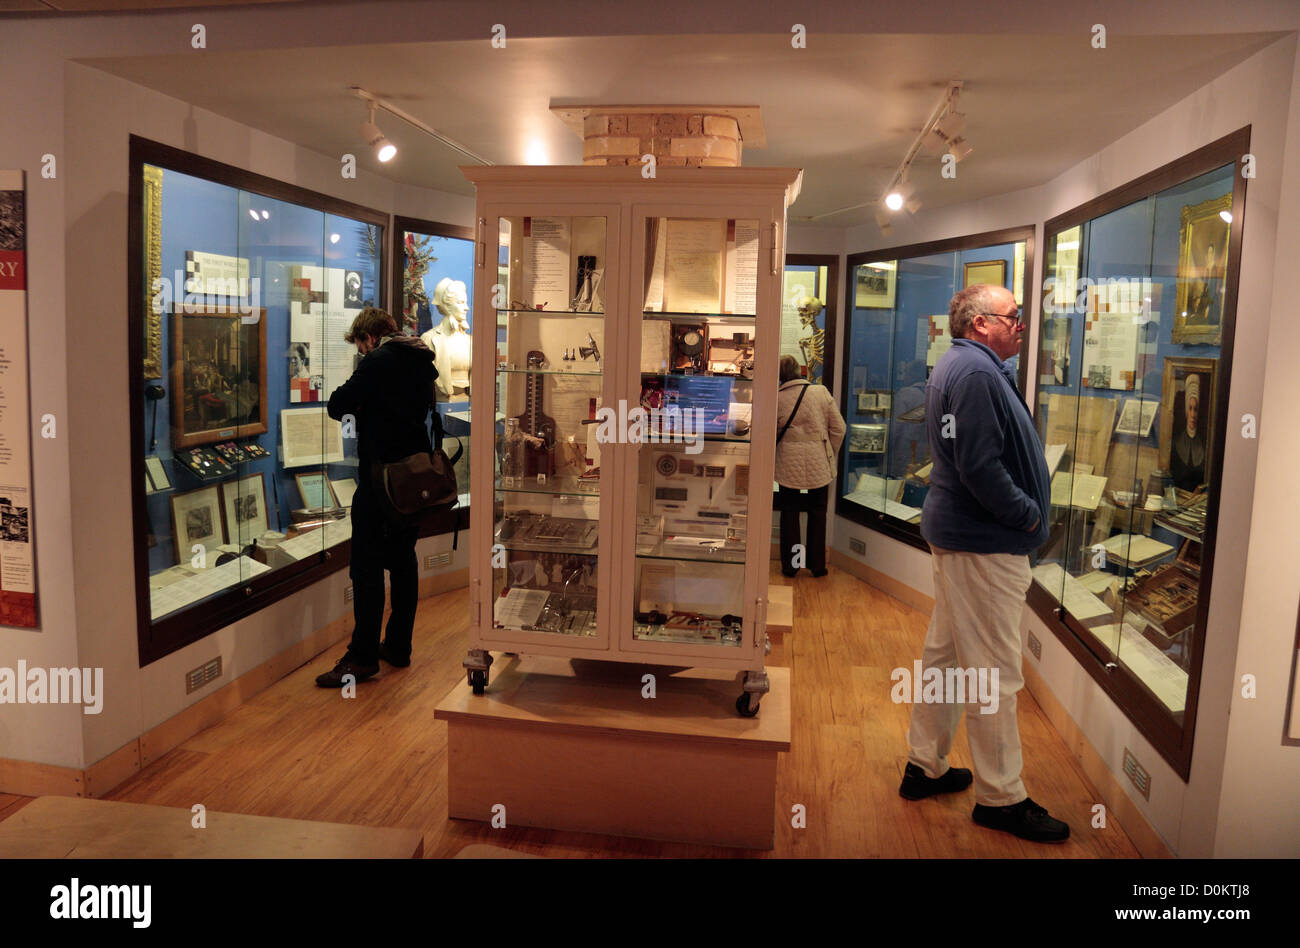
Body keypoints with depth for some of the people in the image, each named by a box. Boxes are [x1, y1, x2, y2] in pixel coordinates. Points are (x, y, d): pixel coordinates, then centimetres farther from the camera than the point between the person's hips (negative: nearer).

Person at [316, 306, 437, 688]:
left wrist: (352, 406, 8)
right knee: (403, 560, 14)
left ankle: (363, 655, 0)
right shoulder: (423, 362, 11)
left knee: (367, 565, -3)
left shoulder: (378, 362, -13)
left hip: (380, 476, -8)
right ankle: (399, 646, 22)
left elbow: (337, 406, -13)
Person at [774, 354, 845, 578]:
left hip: (788, 463, 0)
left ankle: (789, 565, 15)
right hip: (818, 463, 1)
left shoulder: (776, 398, -8)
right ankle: (817, 565, 18)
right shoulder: (821, 392, -6)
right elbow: (838, 428, -1)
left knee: (789, 512, 11)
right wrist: (830, 454, 12)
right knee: (817, 512, 12)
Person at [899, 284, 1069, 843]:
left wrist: (1024, 511, 12)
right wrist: (1029, 514, -14)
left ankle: (925, 766, 30)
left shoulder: (958, 366, 16)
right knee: (995, 671, -1)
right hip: (986, 544, -11)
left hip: (956, 534, 11)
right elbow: (980, 467, -26)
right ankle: (1000, 796, 12)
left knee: (944, 653, 17)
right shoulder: (977, 373, -19)